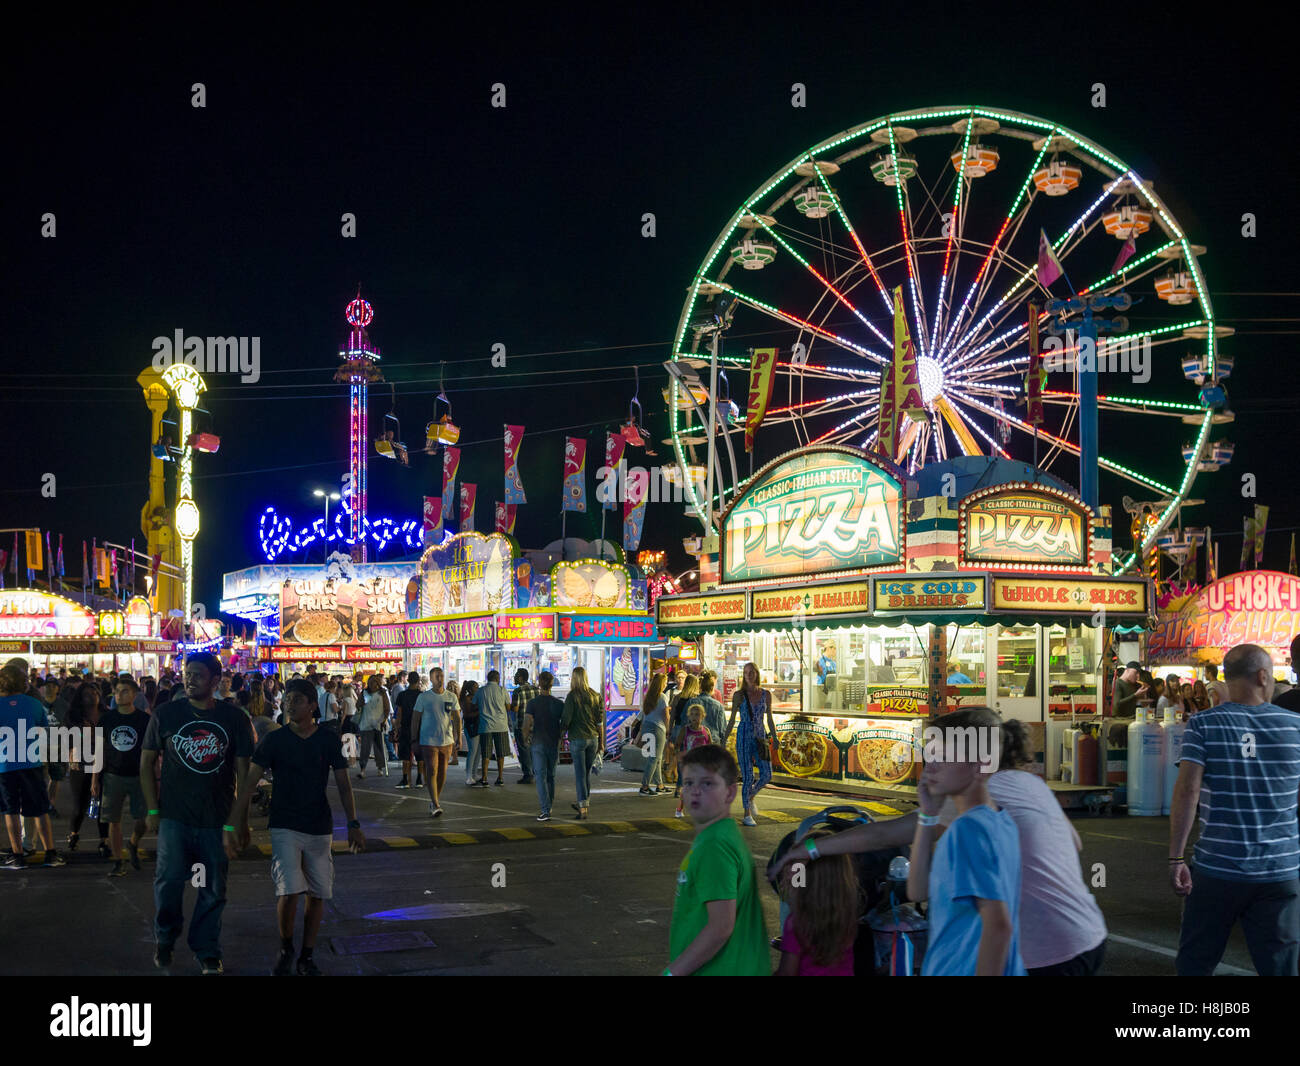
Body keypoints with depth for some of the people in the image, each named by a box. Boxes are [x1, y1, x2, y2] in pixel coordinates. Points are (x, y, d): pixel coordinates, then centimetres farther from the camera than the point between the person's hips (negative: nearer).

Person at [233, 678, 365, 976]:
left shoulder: (329, 740, -1)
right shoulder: (274, 740, -5)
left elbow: (343, 784, 3)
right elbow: (249, 784, -5)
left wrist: (353, 824, -7)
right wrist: (239, 825, -12)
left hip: (320, 828, 2)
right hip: (285, 827, -2)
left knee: (317, 894, 5)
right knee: (289, 892, -15)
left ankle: (307, 956, 21)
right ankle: (286, 949, 9)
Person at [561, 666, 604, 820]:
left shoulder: (572, 696, -9)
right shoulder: (595, 695, 5)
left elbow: (566, 720, -12)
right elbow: (600, 721, 8)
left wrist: (562, 728, 9)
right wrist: (601, 742, 14)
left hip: (577, 739, -4)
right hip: (593, 738, 4)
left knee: (580, 773, -2)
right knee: (587, 772, 16)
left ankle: (583, 808, -6)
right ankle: (585, 803, 26)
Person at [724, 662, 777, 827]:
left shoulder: (766, 695, 6)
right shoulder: (739, 695, -1)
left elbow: (769, 719, 12)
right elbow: (732, 719, 4)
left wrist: (775, 737, 3)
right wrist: (724, 740, 1)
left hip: (760, 738, 3)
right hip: (744, 737, -3)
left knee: (766, 775, -5)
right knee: (747, 777, -5)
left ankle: (751, 797, 26)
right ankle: (747, 814, 5)